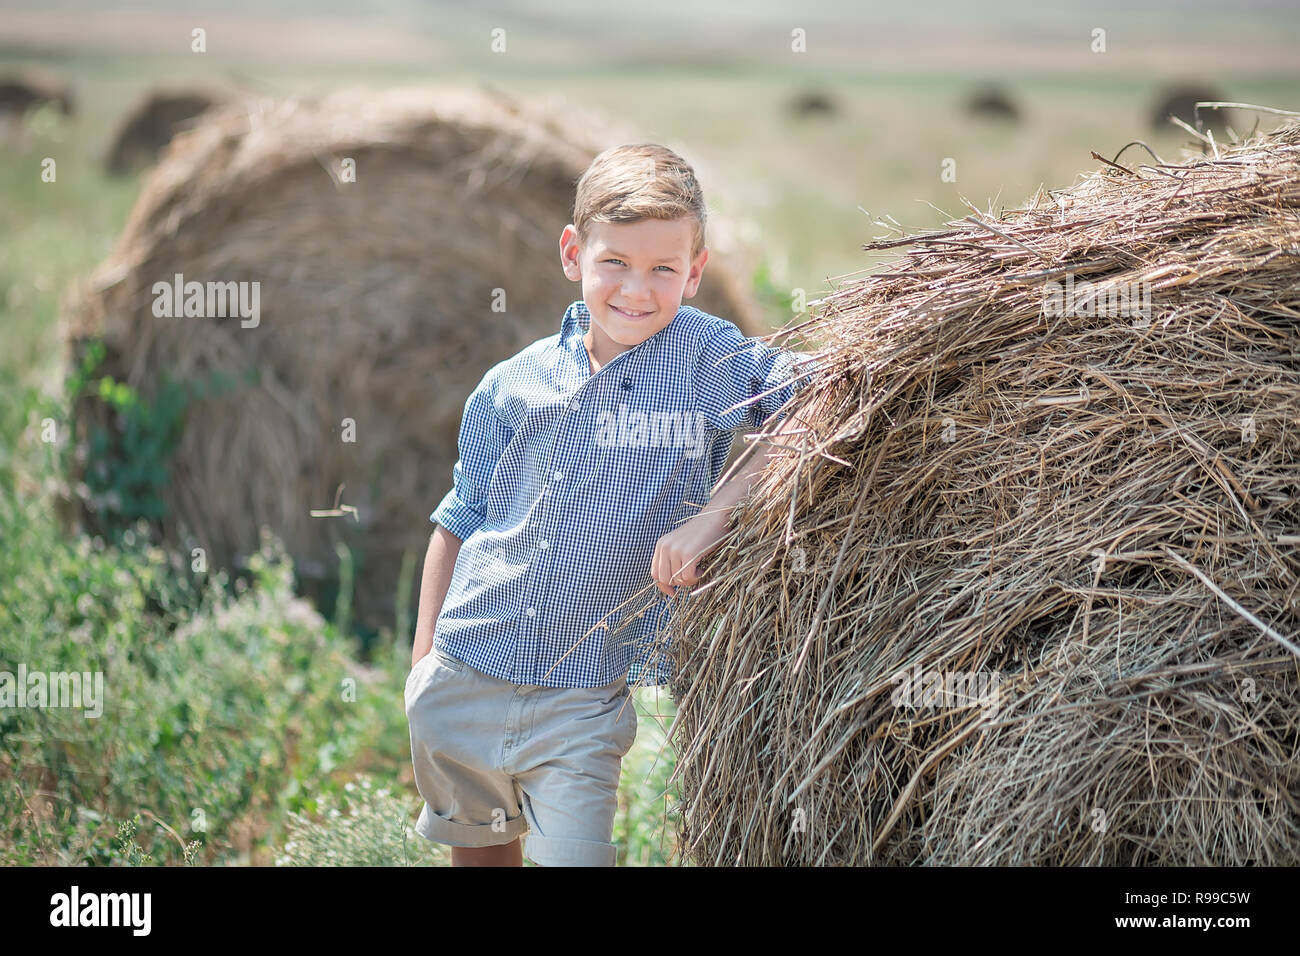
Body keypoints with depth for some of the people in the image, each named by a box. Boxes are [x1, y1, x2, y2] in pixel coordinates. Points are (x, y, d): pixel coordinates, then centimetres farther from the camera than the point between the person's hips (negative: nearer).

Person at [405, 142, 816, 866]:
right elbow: (460, 524, 11)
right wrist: (423, 654, 7)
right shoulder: (512, 386, 1)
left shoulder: (708, 356, -8)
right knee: (477, 850, 19)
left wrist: (721, 509, -26)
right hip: (459, 684, 3)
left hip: (584, 701, -3)